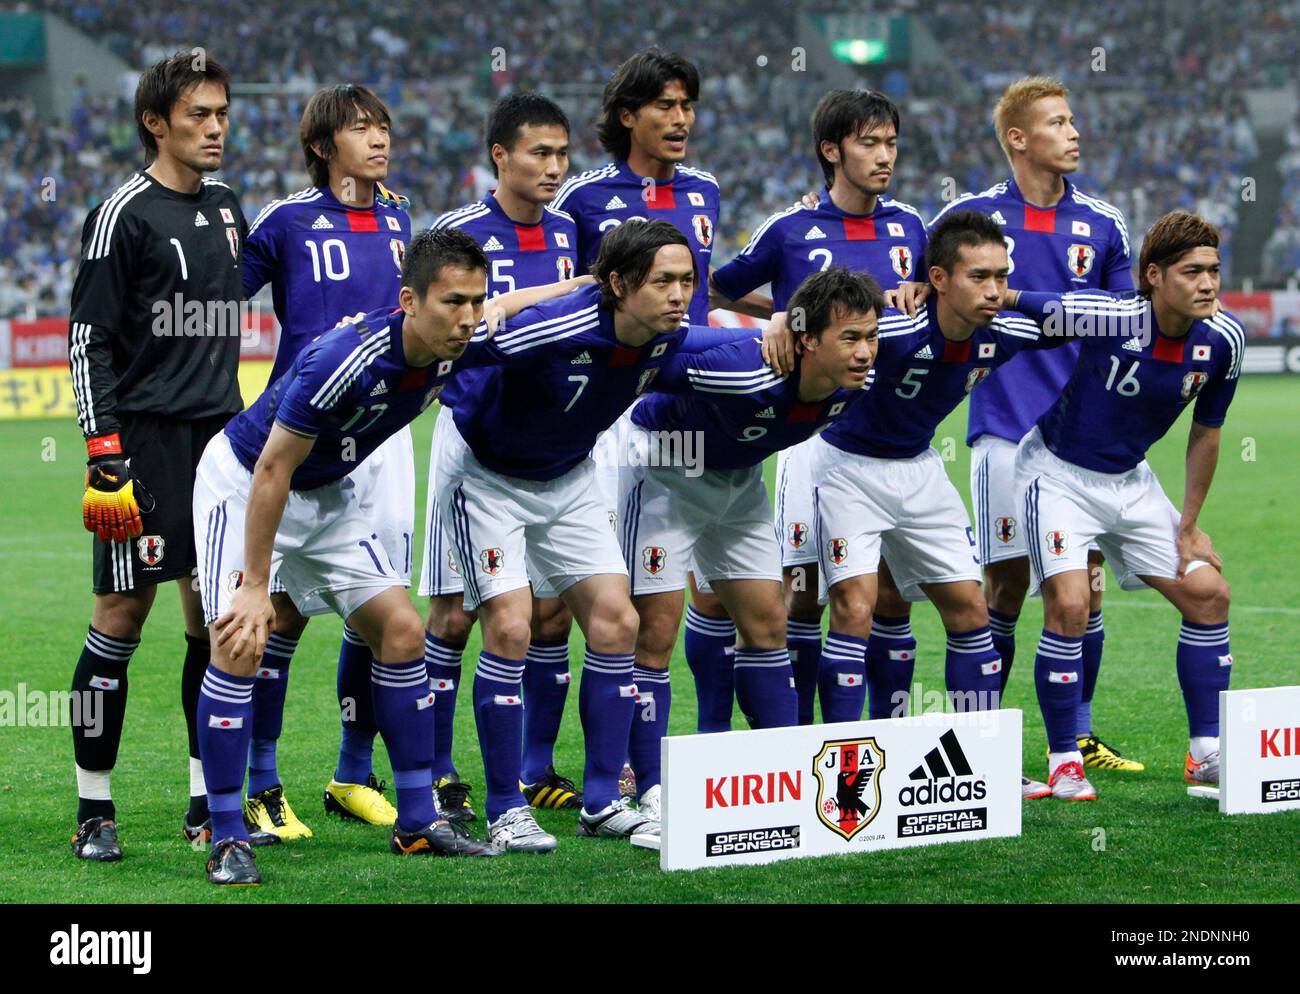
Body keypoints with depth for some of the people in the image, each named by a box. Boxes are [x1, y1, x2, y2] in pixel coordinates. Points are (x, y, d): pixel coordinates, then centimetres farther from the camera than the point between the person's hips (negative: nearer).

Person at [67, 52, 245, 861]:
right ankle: (95, 809, 1)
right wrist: (105, 457, -16)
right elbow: (89, 343, -9)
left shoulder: (226, 209, 14)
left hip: (219, 436, 7)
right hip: (147, 439, -7)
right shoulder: (124, 215, -8)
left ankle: (209, 800, 14)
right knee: (122, 616, -5)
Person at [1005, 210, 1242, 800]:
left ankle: (1206, 753, 12)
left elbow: (1205, 434, 2)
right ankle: (1064, 763, -7)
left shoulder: (1223, 339, -12)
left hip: (1130, 479, 6)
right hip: (1058, 471, -6)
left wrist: (1189, 527, 5)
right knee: (1069, 604, -21)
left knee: (1208, 593, 1)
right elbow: (1011, 303, -21)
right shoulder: (1112, 318, -29)